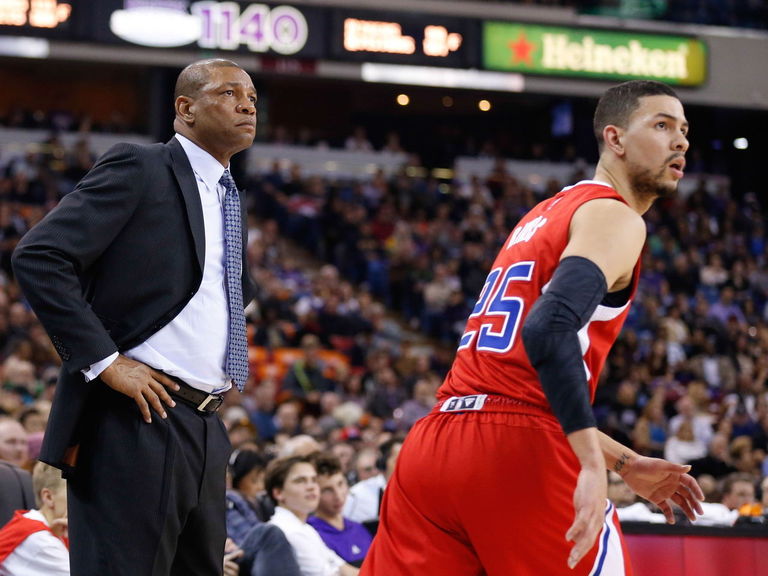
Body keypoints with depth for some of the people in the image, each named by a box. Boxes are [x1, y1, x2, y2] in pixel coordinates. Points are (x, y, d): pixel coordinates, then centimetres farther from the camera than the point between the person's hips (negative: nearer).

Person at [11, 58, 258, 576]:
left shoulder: (232, 199, 20)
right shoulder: (138, 169, -5)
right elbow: (38, 257, -15)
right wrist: (105, 360, -18)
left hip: (206, 430, 8)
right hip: (138, 422, -8)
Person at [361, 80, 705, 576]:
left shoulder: (547, 216, 27)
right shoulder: (615, 218, -2)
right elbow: (550, 330, -22)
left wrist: (625, 463, 33)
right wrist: (593, 463, -26)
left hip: (435, 442, 8)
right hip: (521, 454, -8)